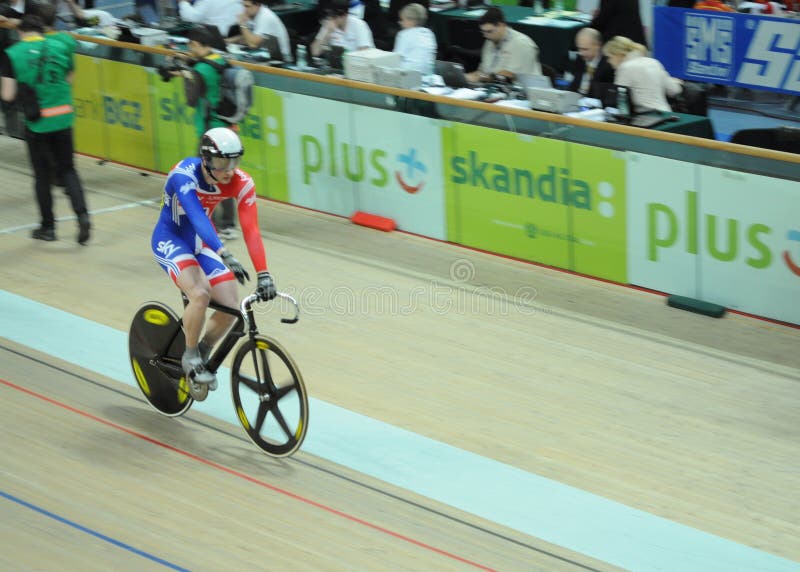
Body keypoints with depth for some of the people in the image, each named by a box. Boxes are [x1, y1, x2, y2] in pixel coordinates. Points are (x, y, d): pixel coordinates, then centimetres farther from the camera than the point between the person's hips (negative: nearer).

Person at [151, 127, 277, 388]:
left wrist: (264, 274, -35)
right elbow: (196, 216, -44)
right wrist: (225, 255, -57)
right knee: (200, 293, -29)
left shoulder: (242, 183, -18)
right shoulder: (184, 174, -30)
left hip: (202, 241, 5)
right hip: (171, 240, -5)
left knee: (230, 307, -10)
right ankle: (190, 357, -5)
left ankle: (203, 353, 19)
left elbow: (251, 230, -24)